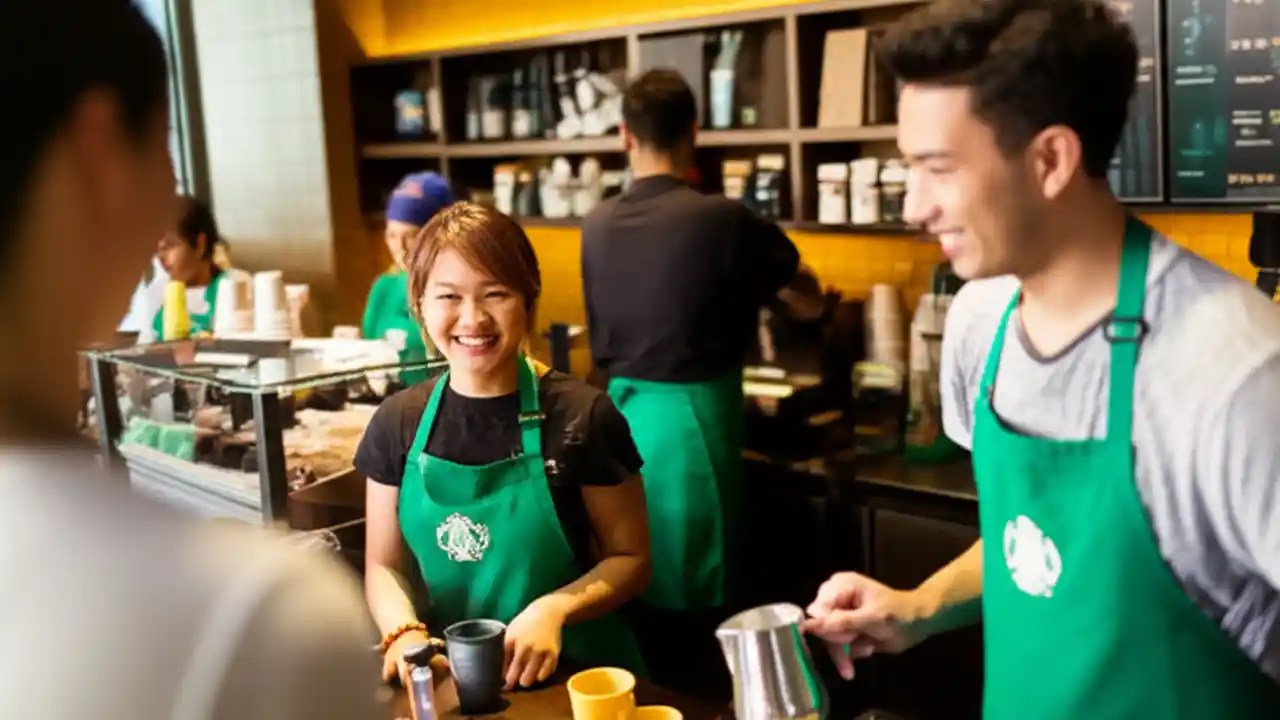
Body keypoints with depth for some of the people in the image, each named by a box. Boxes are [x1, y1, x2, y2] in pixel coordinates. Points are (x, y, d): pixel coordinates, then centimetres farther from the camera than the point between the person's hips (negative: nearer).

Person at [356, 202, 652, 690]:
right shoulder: (398, 422, 1)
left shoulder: (581, 416, -8)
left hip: (573, 672, -2)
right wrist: (403, 632, -11)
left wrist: (555, 609, -17)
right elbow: (383, 565, 8)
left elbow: (630, 557, -1)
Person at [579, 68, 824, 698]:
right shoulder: (722, 220, -11)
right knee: (692, 606, 4)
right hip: (690, 425, -5)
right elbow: (809, 304, 4)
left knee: (630, 594, 15)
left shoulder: (596, 227, 3)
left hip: (621, 421, 5)